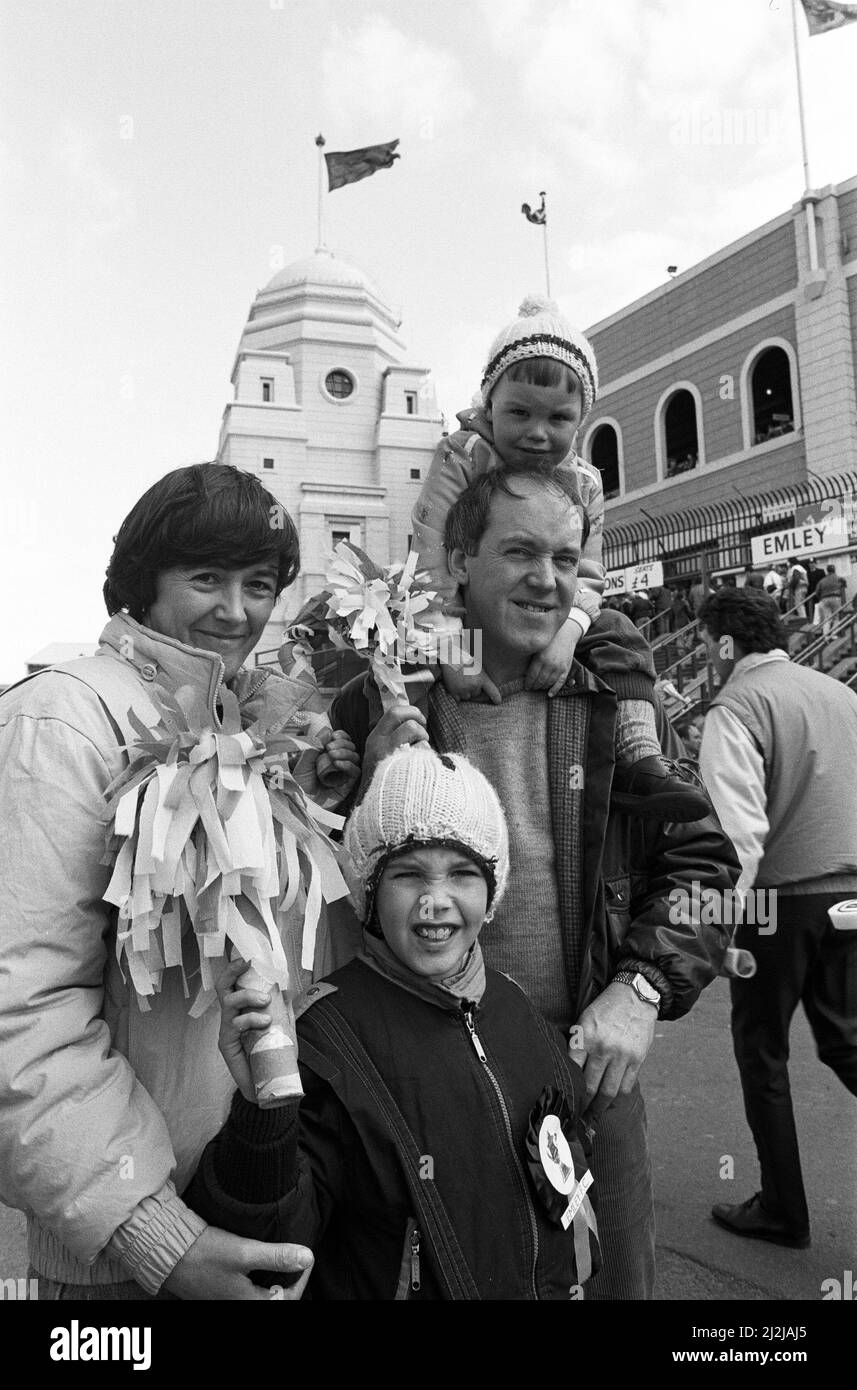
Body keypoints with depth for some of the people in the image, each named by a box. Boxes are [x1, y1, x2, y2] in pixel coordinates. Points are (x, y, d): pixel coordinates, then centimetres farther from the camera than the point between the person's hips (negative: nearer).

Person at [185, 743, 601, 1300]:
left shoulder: (516, 1004, -2)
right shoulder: (327, 1032, -18)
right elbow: (276, 1237, -20)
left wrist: (578, 1272, 12)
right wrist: (264, 1104, -34)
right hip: (389, 1287, -4)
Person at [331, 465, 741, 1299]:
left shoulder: (617, 699, -2)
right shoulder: (382, 706, -8)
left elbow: (700, 855, 2)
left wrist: (644, 988, -10)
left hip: (591, 1066, 2)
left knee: (616, 1275, 20)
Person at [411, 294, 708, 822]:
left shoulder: (583, 484, -2)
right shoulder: (460, 458, -15)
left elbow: (585, 576, -7)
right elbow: (433, 562, -24)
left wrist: (566, 631, -30)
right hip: (464, 615, -3)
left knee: (621, 636, -9)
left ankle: (640, 759, -9)